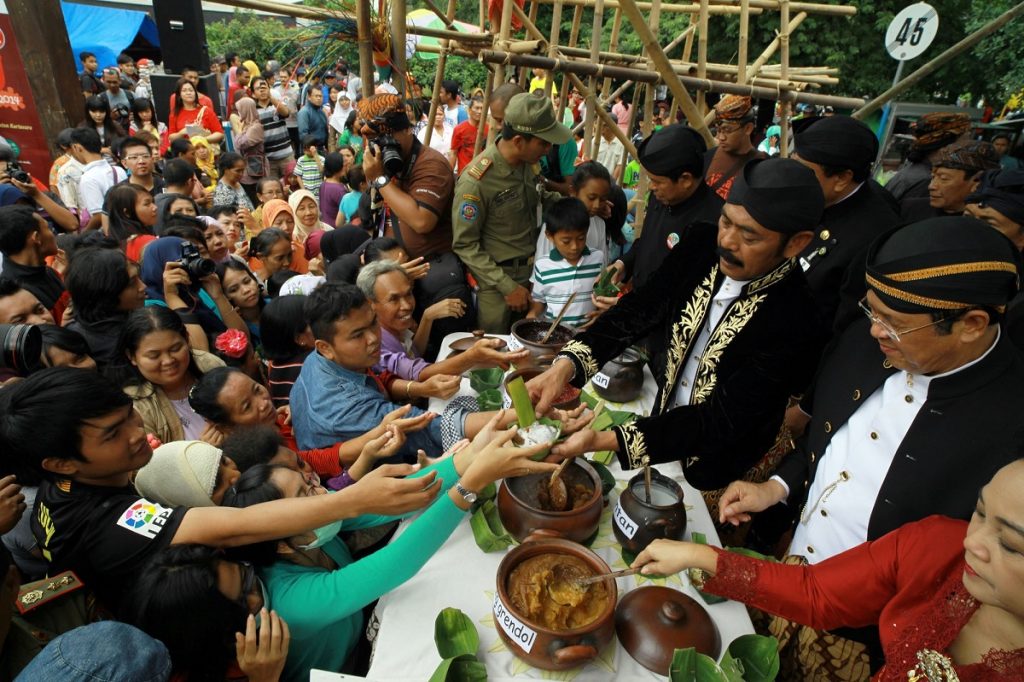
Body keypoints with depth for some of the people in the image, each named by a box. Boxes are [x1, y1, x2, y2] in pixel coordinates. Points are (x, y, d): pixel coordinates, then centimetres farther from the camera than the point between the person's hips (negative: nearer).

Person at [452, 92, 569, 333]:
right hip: (496, 277, -6)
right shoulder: (475, 181, -23)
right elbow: (465, 245, -17)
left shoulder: (529, 162, -3)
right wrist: (507, 286, -18)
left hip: (534, 271, 6)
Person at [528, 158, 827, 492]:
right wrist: (565, 365, -32)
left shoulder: (795, 327, -30)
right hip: (657, 411, 4)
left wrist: (603, 440, -38)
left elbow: (720, 422, -29)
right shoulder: (702, 243, -15)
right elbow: (638, 310, -15)